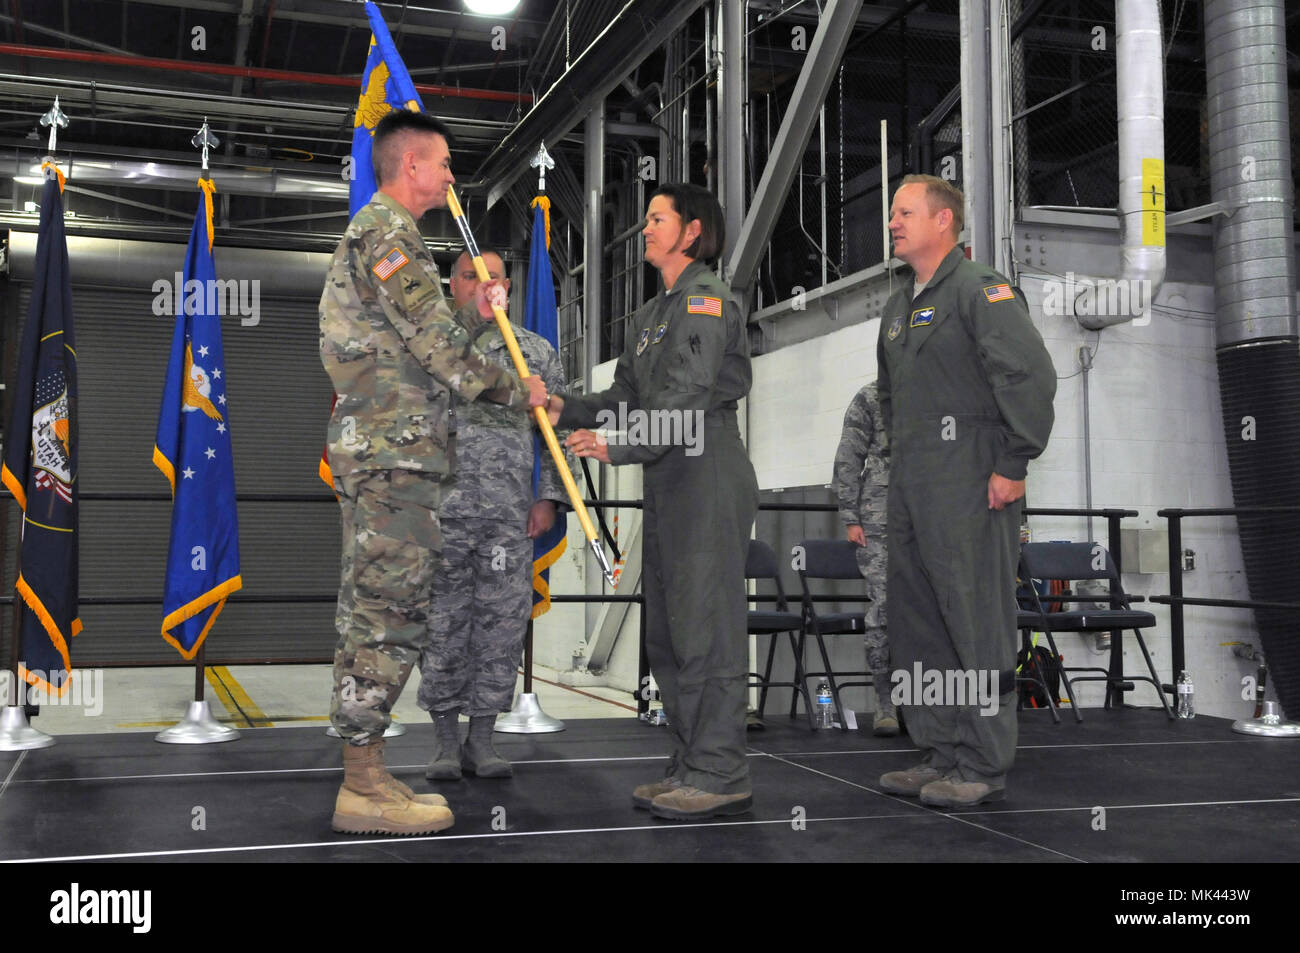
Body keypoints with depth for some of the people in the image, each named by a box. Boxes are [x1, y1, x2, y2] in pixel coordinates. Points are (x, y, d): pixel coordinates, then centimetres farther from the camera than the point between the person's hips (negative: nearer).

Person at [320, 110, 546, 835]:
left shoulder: (375, 234, 25)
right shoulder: (388, 235, -9)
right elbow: (434, 344, -15)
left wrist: (472, 316, 17)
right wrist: (514, 391, -5)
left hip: (378, 448, 11)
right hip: (393, 451, -11)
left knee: (377, 613, 10)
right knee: (387, 613, -9)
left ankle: (367, 775, 16)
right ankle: (365, 788, -5)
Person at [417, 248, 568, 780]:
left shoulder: (536, 352, 12)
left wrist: (548, 497, 2)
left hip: (511, 516, 1)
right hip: (440, 513, -1)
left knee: (502, 625, 1)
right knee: (442, 625, 2)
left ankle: (482, 740, 13)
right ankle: (445, 740, 14)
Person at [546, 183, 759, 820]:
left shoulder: (705, 299, -8)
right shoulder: (652, 314, 22)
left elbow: (686, 396, -18)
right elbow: (627, 397, 19)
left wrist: (619, 447, -22)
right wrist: (567, 409, 5)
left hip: (708, 480, -10)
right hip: (667, 483, 10)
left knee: (705, 627, -9)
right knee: (666, 632, 11)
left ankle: (721, 774, -2)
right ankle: (690, 768, 20)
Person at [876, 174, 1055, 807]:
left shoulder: (980, 289, -8)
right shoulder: (898, 306, 19)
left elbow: (1031, 375, -17)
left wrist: (1012, 466, -18)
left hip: (969, 486, -9)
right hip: (910, 487, 9)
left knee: (976, 623, -4)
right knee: (916, 624, 11)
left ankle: (985, 765, 5)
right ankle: (940, 754, 22)